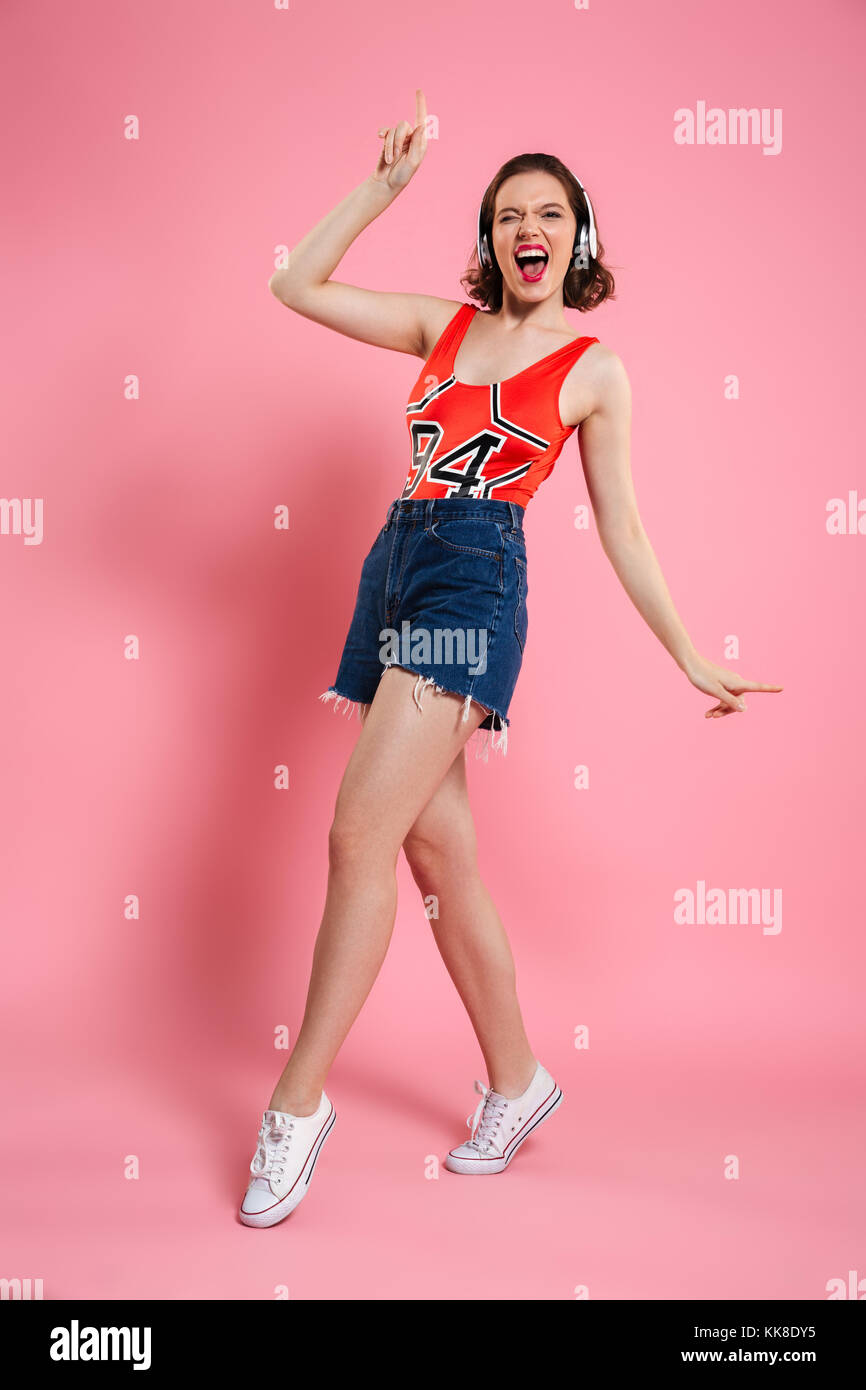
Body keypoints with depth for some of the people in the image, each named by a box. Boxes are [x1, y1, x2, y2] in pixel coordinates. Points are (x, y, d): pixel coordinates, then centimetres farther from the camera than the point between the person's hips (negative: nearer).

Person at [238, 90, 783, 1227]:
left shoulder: (595, 372, 6)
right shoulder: (445, 325, 17)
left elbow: (621, 528, 8)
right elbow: (298, 287, 15)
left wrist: (693, 663, 6)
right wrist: (387, 184, 12)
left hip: (474, 578, -5)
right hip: (394, 568, 6)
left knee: (359, 837, -15)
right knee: (439, 852, 8)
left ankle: (298, 1102, -2)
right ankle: (518, 1082, 23)